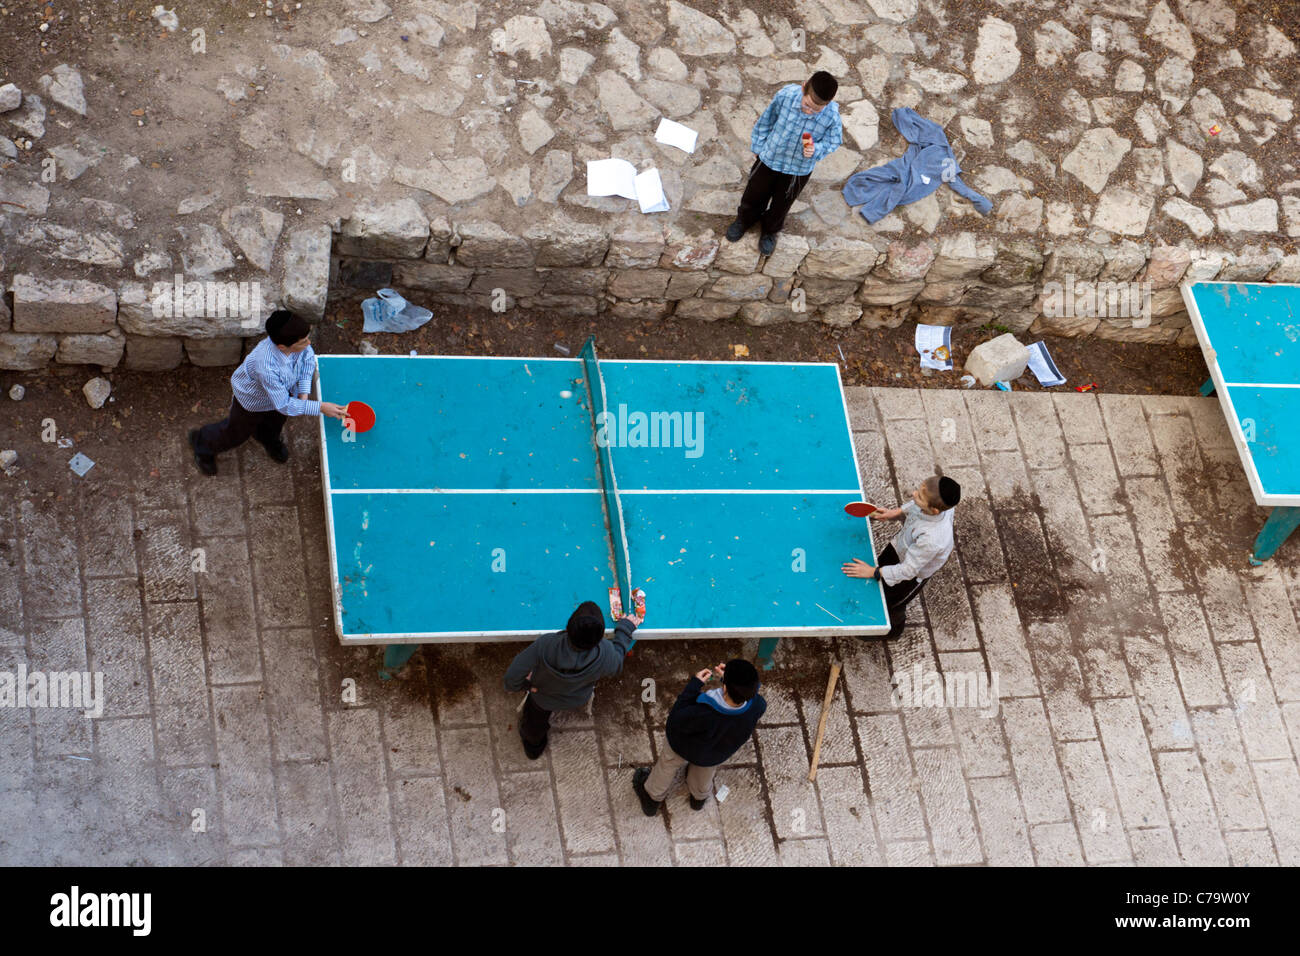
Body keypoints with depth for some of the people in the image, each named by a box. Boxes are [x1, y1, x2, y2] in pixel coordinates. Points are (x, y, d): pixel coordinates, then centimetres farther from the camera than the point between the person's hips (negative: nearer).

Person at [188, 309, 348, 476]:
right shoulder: (266, 368, -50)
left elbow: (308, 357, -10)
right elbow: (284, 405, -37)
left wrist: (304, 392, -18)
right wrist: (320, 408, -37)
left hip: (282, 390, 5)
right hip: (251, 399, -5)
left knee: (274, 424, 32)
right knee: (237, 433, 23)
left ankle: (268, 440, 67)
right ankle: (203, 445, 52)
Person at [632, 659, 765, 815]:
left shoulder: (703, 714, -50)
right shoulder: (756, 707, -38)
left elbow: (676, 720, -29)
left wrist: (694, 684, -29)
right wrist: (731, 677, -18)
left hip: (684, 748, -3)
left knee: (667, 767, 32)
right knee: (706, 771, 39)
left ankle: (652, 799, 60)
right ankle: (699, 797, 70)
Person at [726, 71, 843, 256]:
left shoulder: (832, 117, -32)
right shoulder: (785, 95, -31)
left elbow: (833, 142, -11)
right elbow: (766, 121, -11)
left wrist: (815, 150, -34)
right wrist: (757, 147, 3)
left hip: (799, 169, -1)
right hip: (769, 158, 1)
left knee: (781, 204, 25)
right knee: (754, 194, 26)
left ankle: (770, 230, 58)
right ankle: (745, 220, 60)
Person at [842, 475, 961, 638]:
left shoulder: (932, 539, -48)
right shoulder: (935, 502, -31)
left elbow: (908, 570, -32)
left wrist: (872, 572, -25)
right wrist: (894, 513, -3)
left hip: (914, 574, -6)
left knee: (890, 604, 21)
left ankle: (892, 628, 57)